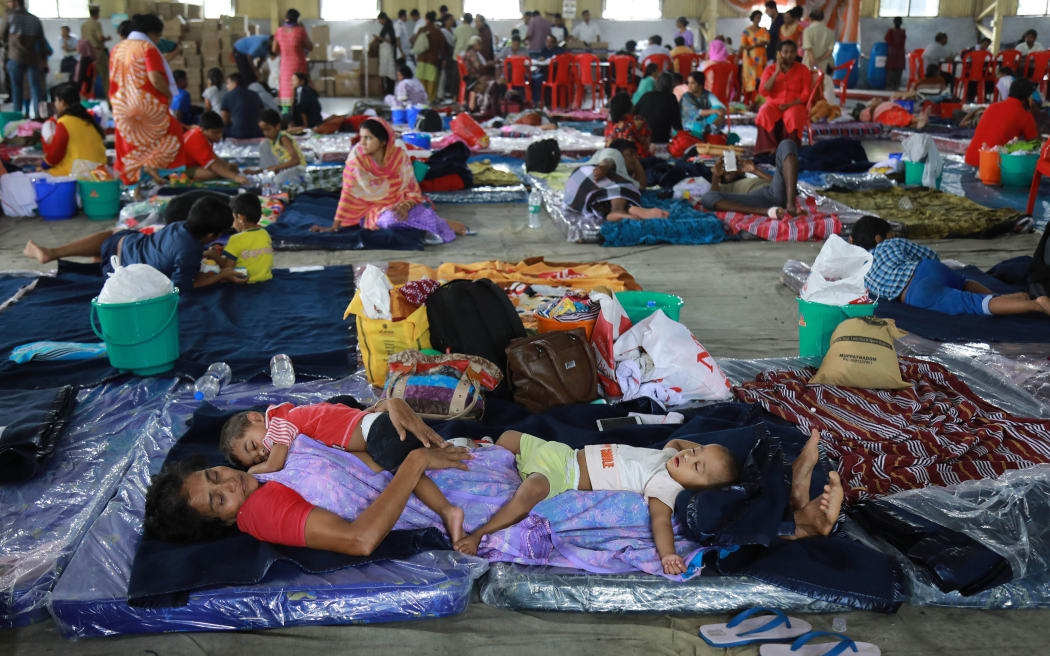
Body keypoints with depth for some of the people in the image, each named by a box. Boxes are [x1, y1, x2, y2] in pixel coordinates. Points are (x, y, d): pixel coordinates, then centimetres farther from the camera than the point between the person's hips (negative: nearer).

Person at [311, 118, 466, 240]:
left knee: (425, 212, -32)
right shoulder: (357, 158, -14)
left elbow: (412, 189, -5)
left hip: (399, 205, 2)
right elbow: (349, 195, -10)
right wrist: (334, 226, -10)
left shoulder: (399, 155, -9)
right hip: (374, 210, -1)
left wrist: (406, 206, -26)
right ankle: (444, 225, -23)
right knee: (391, 219, -35)